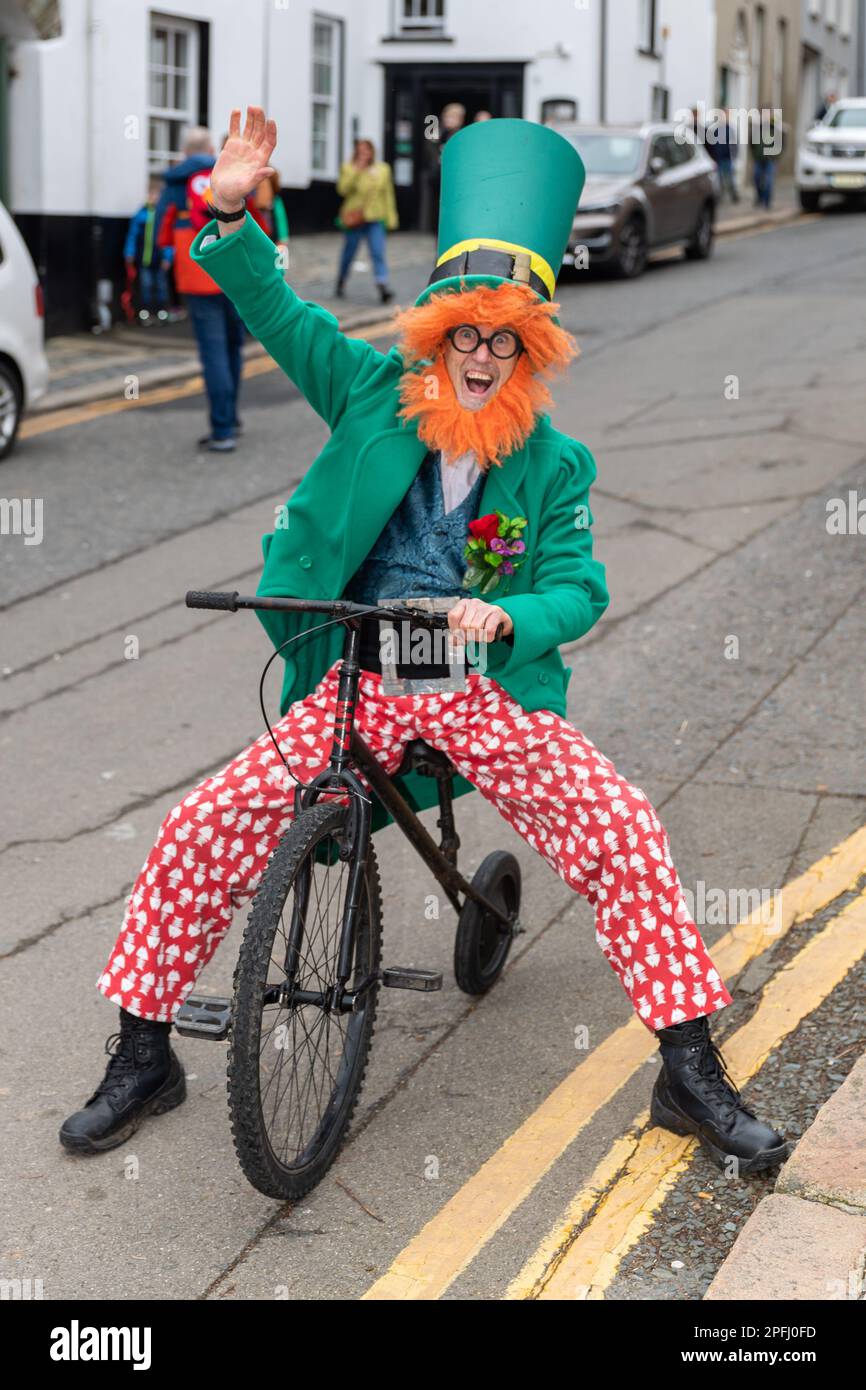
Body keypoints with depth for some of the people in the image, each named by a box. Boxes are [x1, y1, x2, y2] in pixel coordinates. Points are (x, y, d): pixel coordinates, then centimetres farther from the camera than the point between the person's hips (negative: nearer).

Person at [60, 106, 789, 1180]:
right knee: (201, 831, -14)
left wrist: (507, 619, -24)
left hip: (491, 691, 0)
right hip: (352, 683, 0)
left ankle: (692, 1077, -3)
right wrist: (233, 215, -15)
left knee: (625, 834, -18)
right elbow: (277, 312, 1)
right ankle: (141, 1057, 7)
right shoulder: (378, 395, 4)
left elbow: (578, 587, -2)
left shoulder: (553, 464, 3)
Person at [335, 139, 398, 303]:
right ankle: (341, 283, 28)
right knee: (348, 253, 10)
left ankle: (383, 285, -23)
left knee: (378, 252, -14)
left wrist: (391, 218, 7)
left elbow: (388, 195, 11)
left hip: (375, 219, 1)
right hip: (354, 217, -1)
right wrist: (357, 169, -20)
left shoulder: (383, 169, 7)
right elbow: (343, 189, -16)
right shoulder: (349, 168, 0)